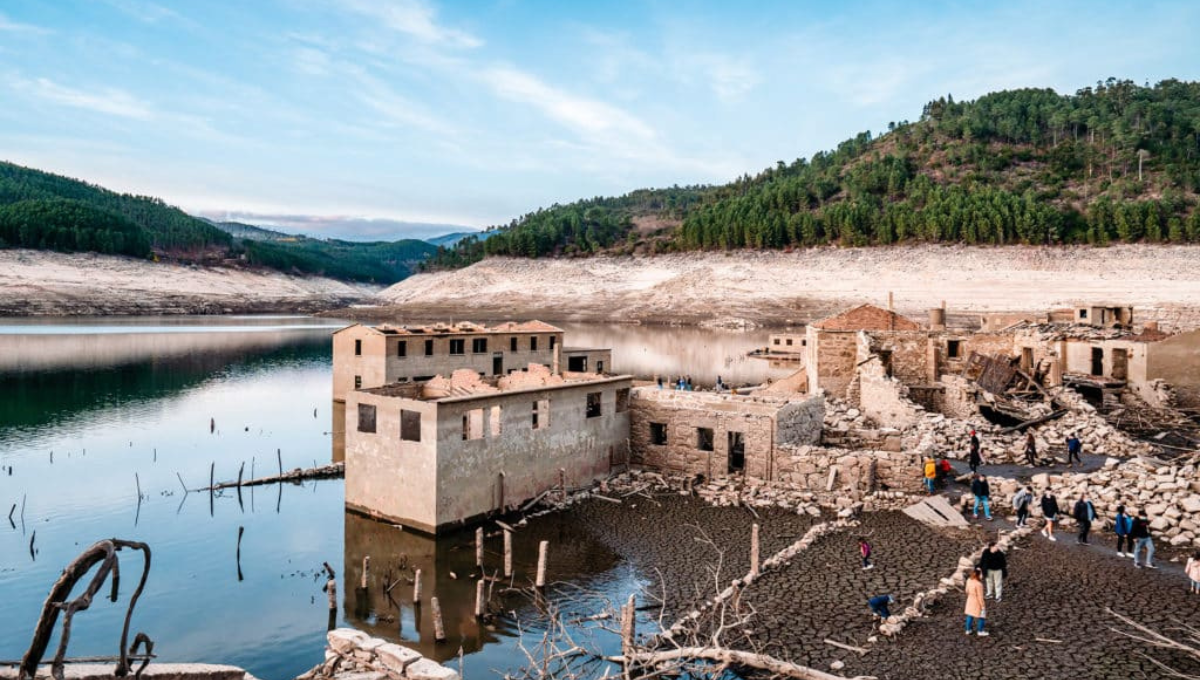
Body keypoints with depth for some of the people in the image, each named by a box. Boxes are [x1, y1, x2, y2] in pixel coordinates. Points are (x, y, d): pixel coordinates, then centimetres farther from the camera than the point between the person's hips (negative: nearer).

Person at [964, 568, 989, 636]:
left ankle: (968, 630, 31)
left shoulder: (969, 580, -9)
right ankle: (980, 631, 27)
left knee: (970, 615, 20)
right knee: (981, 616, 15)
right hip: (977, 602, -7)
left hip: (970, 600, 7)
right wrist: (983, 606, -13)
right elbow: (980, 597, -23)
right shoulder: (979, 584, -31)